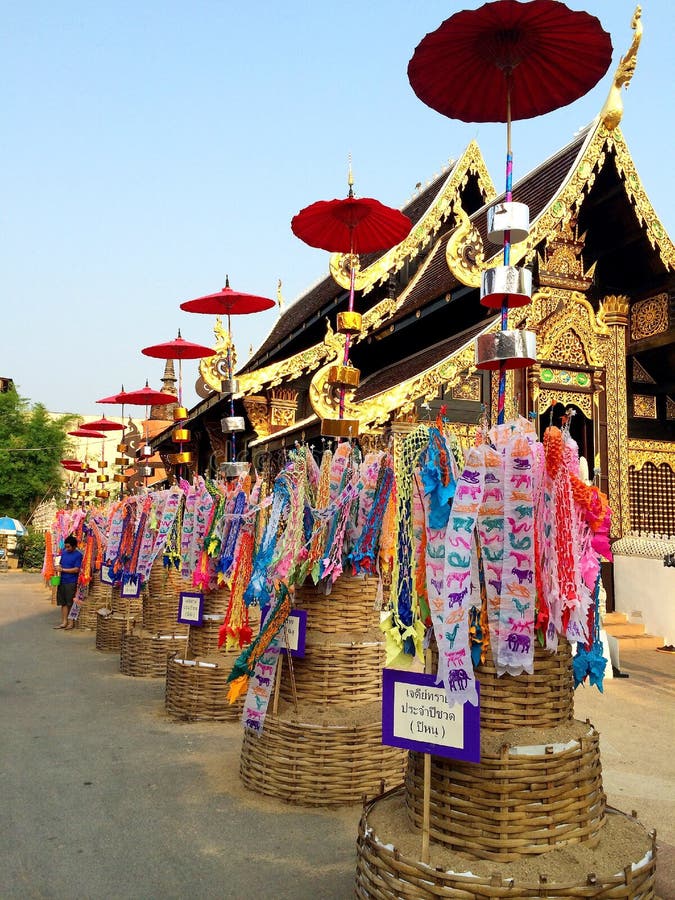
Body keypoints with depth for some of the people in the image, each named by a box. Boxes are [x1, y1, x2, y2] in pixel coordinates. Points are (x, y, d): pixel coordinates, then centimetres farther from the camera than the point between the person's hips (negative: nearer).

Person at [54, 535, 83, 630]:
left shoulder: (78, 555, -9)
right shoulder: (64, 553, 11)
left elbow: (76, 569, -14)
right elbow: (60, 564, 20)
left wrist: (62, 570, -13)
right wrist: (58, 569, -2)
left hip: (71, 583, -6)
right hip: (62, 581, 6)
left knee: (71, 603, 0)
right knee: (63, 603, 9)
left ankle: (71, 623, 9)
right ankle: (64, 622, 16)